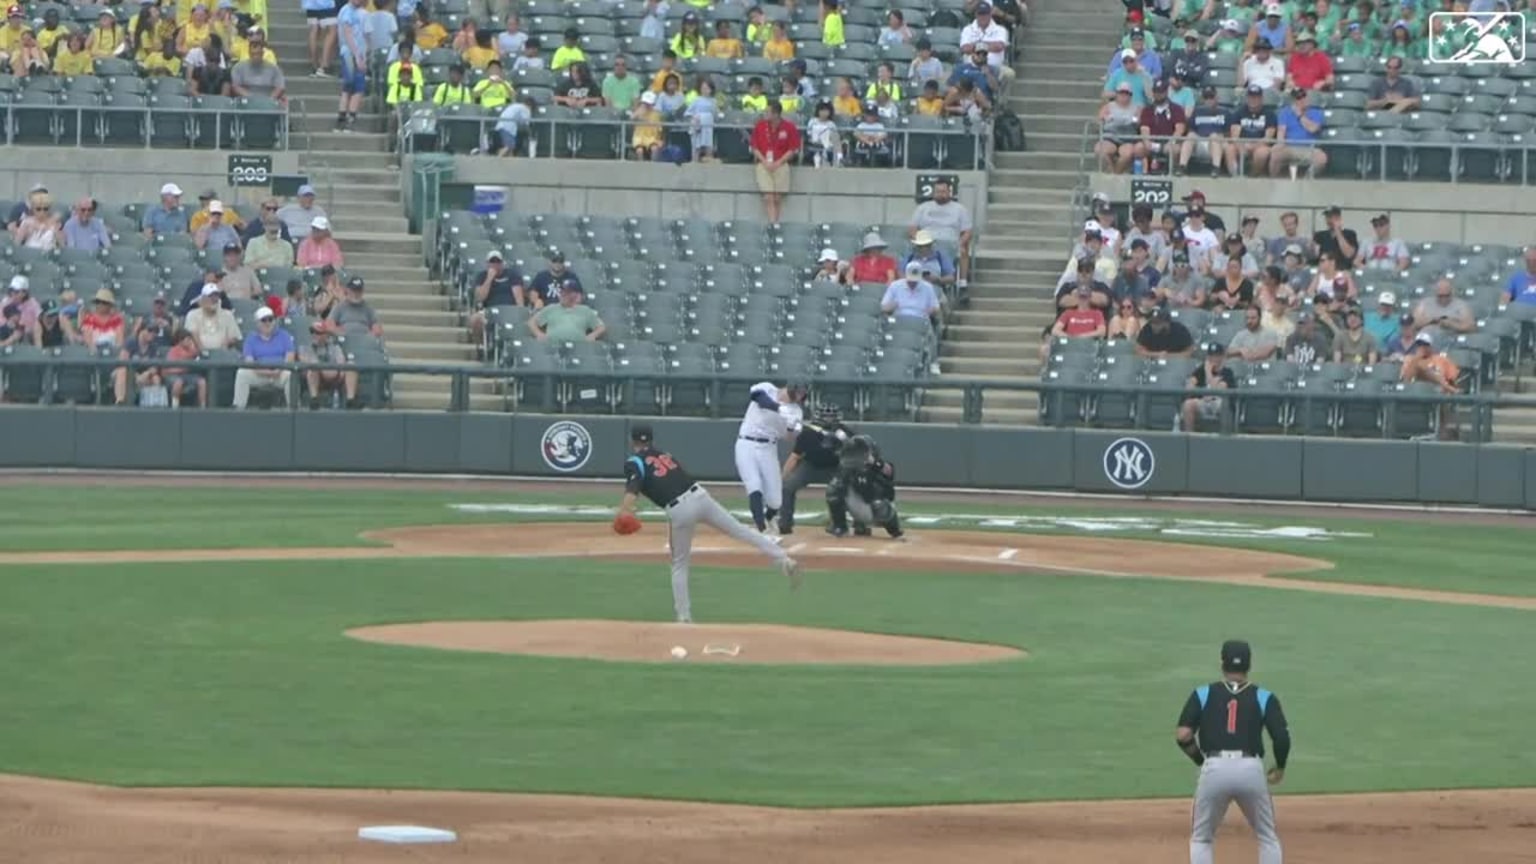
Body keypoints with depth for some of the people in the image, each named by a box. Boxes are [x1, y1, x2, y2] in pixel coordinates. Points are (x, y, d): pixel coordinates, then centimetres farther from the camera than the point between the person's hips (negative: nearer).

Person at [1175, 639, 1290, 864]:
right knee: (1268, 839, 18)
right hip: (1251, 770, 0)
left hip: (1214, 769, 0)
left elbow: (1183, 735, -1)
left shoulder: (1203, 694, 10)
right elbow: (1282, 737, -2)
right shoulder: (1263, 697, 9)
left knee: (1200, 839, 17)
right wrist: (1280, 768, 16)